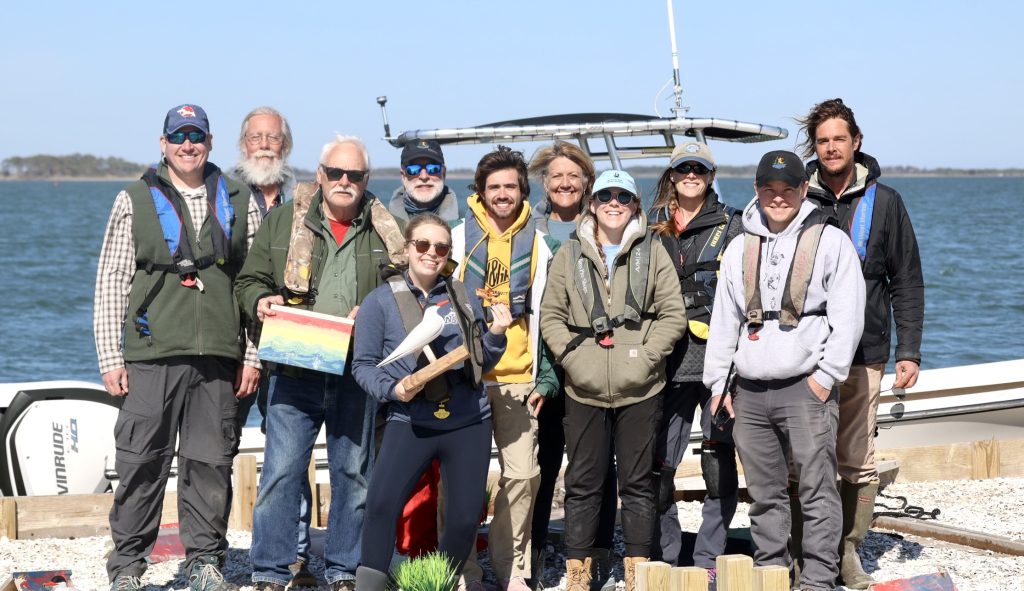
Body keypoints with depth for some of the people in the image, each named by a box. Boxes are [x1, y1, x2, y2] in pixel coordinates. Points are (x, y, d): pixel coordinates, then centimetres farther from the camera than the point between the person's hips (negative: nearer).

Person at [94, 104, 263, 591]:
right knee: (141, 462, -1)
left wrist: (253, 355, 3)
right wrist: (110, 358, -1)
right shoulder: (135, 202, 8)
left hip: (218, 357, 1)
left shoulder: (239, 202, 11)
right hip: (152, 354, -1)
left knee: (211, 463, 4)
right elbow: (111, 283, 6)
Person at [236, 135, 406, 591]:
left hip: (357, 374, 1)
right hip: (295, 371, -1)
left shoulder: (385, 232, 8)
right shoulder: (284, 220, 7)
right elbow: (249, 280, 10)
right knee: (281, 470, -3)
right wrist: (259, 301, -11)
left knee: (354, 473, 8)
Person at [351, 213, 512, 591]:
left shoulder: (462, 296, 11)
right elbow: (363, 365, 0)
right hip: (410, 422, -3)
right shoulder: (380, 301, 1)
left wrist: (495, 335, -3)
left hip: (469, 422, 4)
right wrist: (391, 389, -17)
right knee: (381, 504, -24)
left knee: (465, 519, 3)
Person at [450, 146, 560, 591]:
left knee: (522, 474, 0)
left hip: (519, 378, 1)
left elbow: (543, 314, 10)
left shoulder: (536, 244, 9)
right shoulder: (459, 238, 4)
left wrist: (545, 377, 5)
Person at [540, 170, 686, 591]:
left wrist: (647, 356, -8)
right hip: (584, 388, 1)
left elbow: (673, 314, 2)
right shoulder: (570, 255, 8)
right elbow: (551, 314, 8)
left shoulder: (652, 252, 5)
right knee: (582, 481, 6)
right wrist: (571, 356, -5)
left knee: (638, 481, 6)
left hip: (639, 387, -1)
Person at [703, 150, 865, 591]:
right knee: (764, 493, 9)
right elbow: (723, 318, 18)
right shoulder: (741, 247, 16)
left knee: (816, 489, -7)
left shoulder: (831, 241, 1)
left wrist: (826, 376, -9)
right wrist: (718, 382, 13)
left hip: (806, 388, -5)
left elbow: (848, 315, -4)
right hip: (749, 391, 5)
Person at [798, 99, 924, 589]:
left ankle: (849, 552, 14)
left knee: (858, 464, 2)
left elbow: (907, 283, 7)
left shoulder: (884, 202, 6)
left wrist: (909, 352, 0)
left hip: (863, 355, 0)